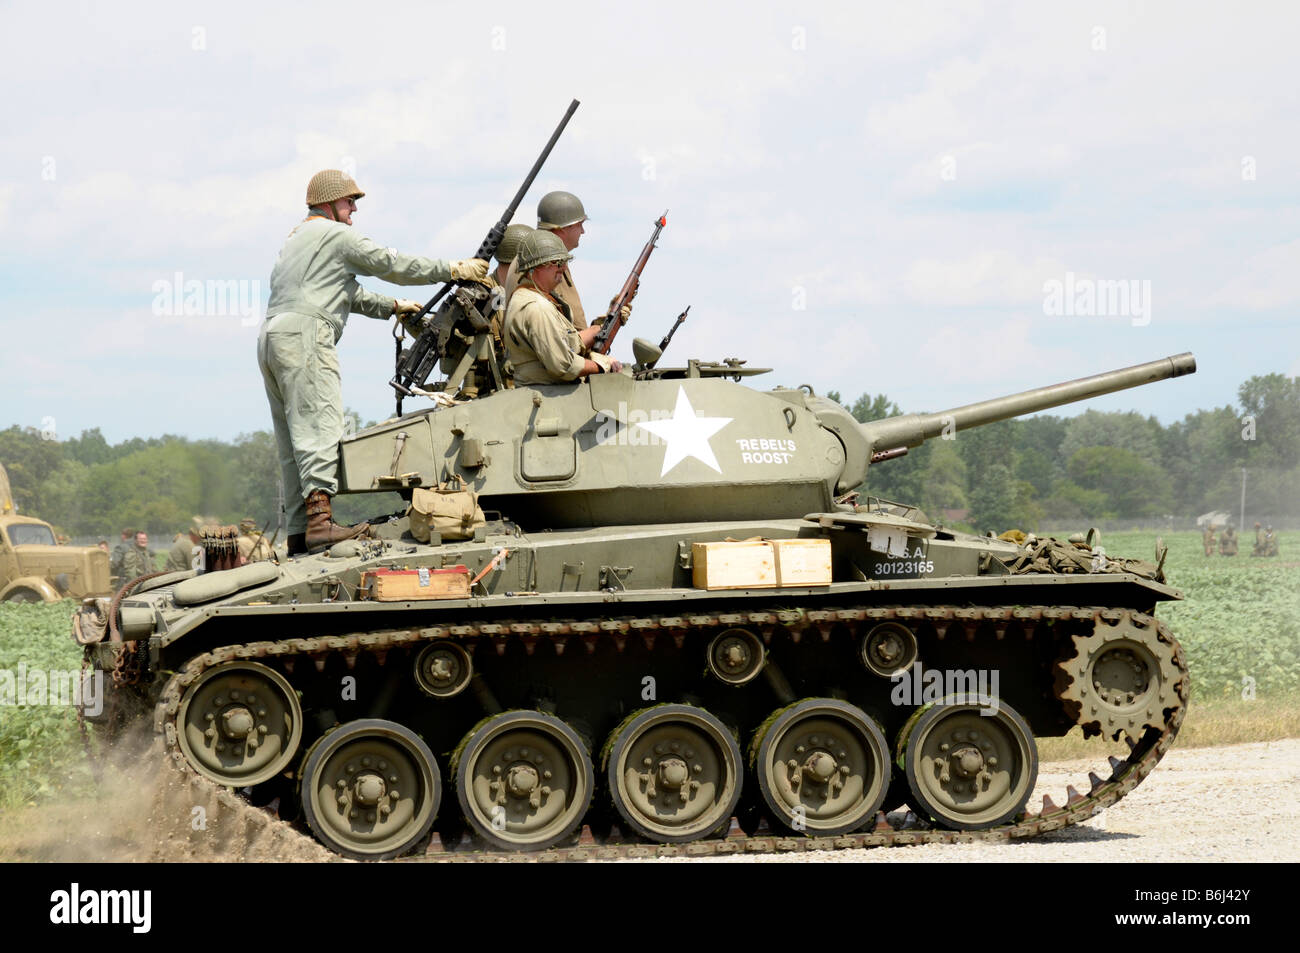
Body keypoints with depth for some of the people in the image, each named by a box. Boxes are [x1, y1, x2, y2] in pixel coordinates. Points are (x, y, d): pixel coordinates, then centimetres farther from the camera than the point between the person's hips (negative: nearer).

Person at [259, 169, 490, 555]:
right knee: (319, 428, -18)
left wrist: (392, 306, 36)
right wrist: (455, 270, 5)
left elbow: (346, 293, 34)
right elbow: (393, 264, -1)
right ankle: (319, 520, -30)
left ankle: (299, 531, 3)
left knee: (292, 443, 7)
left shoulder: (295, 238, 29)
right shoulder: (335, 234, 0)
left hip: (271, 337, 10)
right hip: (304, 337, -10)